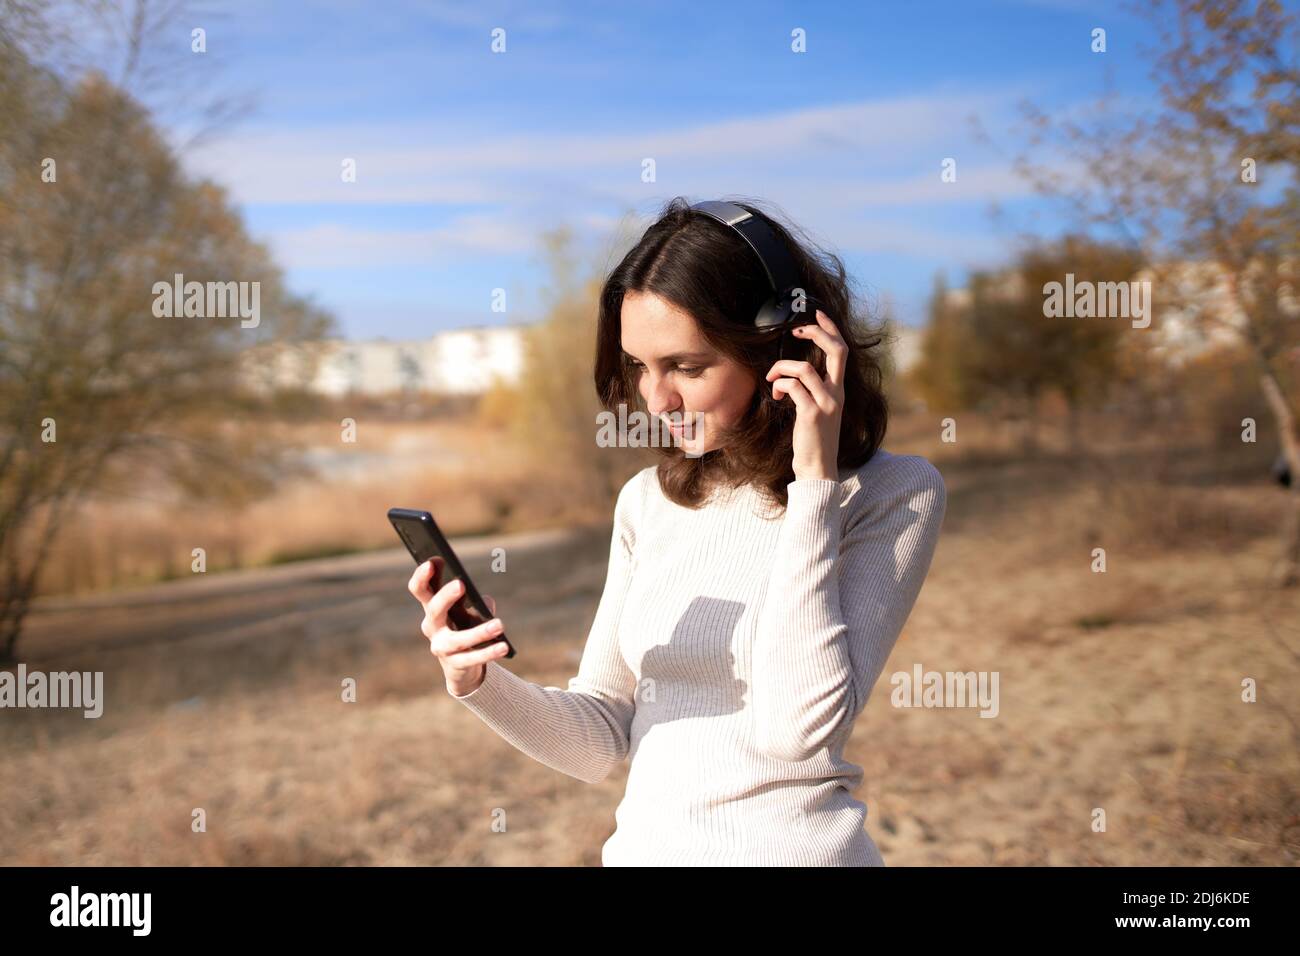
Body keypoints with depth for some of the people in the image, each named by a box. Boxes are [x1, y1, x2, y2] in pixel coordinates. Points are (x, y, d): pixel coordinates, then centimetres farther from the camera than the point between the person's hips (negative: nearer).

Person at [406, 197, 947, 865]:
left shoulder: (893, 495, -8)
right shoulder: (648, 500, 5)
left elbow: (799, 728, -18)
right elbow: (603, 739, 7)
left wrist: (814, 483, -17)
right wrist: (480, 682, -10)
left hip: (786, 844, -3)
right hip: (642, 843, 3)